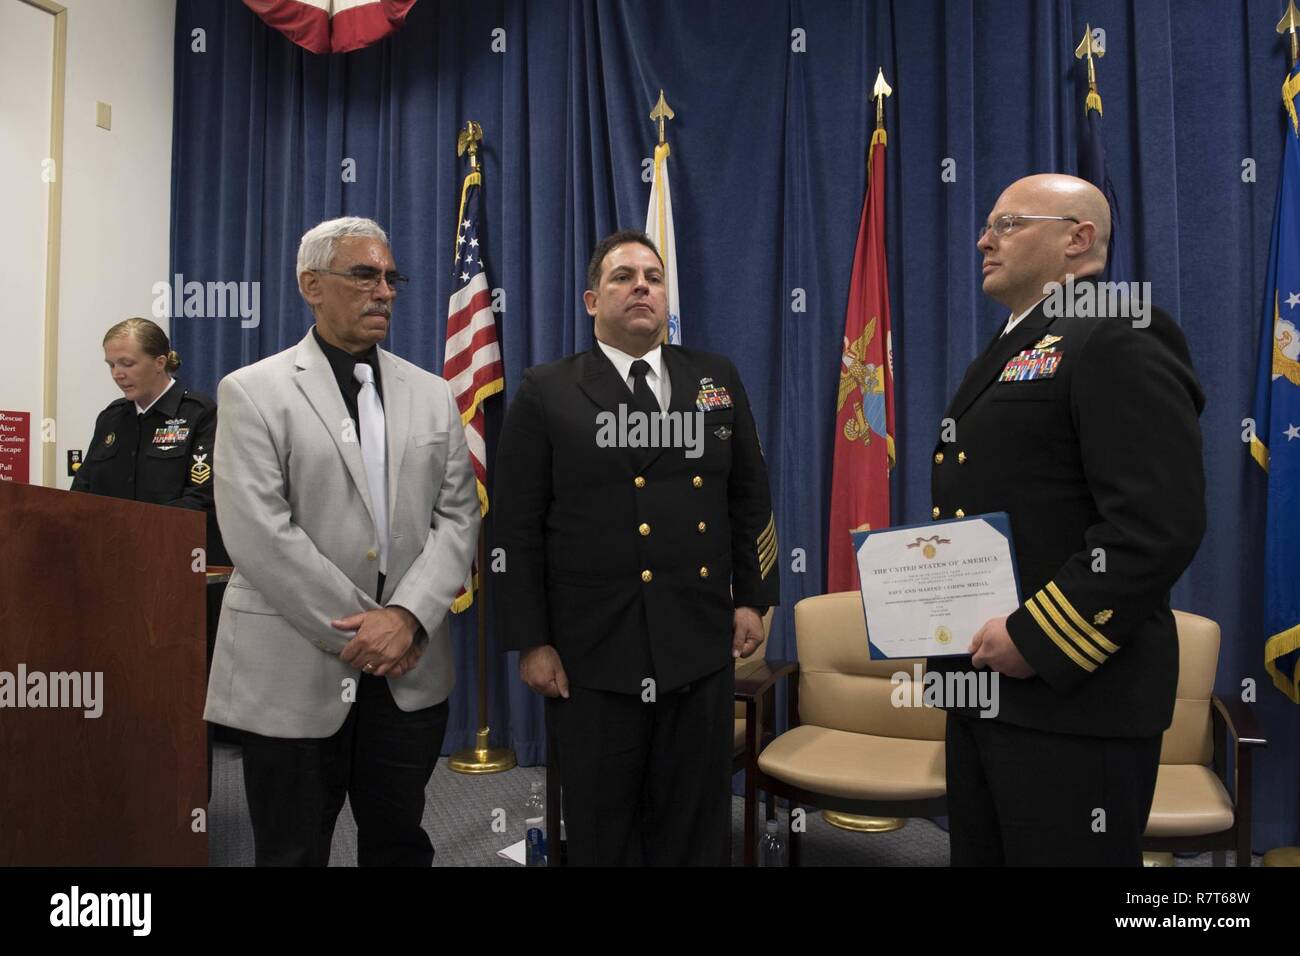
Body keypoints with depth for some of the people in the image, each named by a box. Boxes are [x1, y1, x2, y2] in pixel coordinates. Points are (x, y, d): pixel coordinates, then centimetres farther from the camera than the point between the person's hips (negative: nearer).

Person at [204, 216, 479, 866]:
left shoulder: (432, 395, 10)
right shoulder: (252, 393, -2)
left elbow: (457, 517, 3)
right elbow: (260, 535, -12)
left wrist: (407, 617, -12)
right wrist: (360, 631, -13)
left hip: (410, 671, 4)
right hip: (295, 670, -3)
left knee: (400, 846, 15)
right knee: (293, 853, 11)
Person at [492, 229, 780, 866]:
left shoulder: (717, 380, 8)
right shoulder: (545, 394, -3)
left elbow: (750, 496, 11)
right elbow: (516, 529, -4)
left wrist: (752, 598, 6)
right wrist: (530, 642, -7)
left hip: (701, 647, 3)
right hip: (592, 654, -2)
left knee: (698, 828, 15)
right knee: (601, 834, 14)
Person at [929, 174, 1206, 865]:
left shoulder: (1119, 338, -11)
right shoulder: (1011, 350, 18)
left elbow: (1161, 523, -22)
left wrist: (1037, 639, -21)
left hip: (1074, 692, -9)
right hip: (982, 682, 9)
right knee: (980, 852, 18)